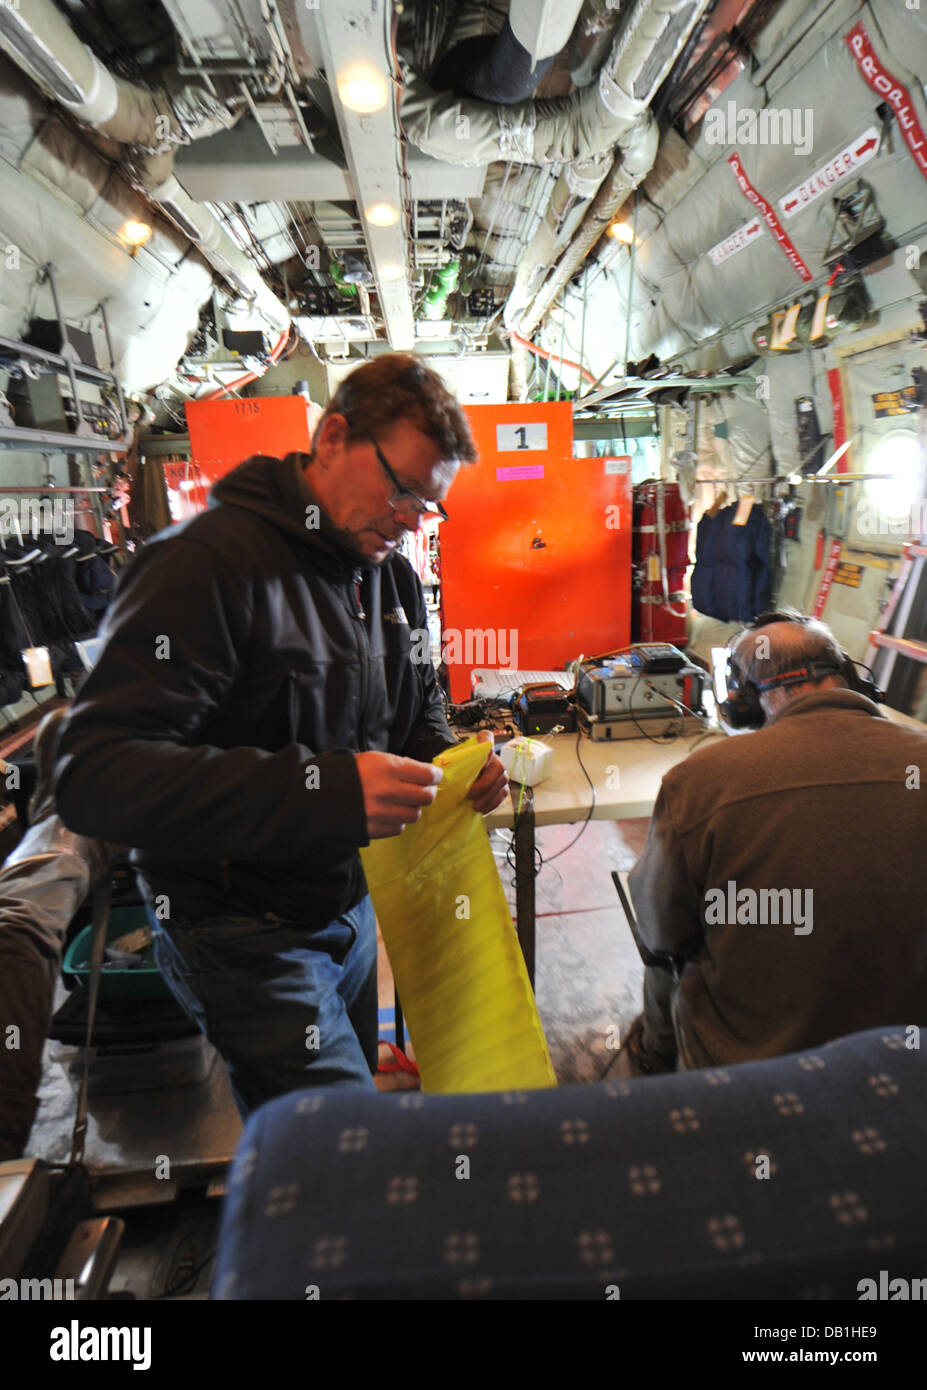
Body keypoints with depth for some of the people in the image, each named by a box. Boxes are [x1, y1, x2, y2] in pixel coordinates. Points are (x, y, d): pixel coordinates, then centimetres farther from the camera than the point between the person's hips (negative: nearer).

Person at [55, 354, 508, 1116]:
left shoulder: (395, 578, 5)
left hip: (351, 906, 8)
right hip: (243, 934, -7)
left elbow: (419, 711, 17)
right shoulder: (206, 563, -21)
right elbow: (94, 775, -28)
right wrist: (325, 790, -39)